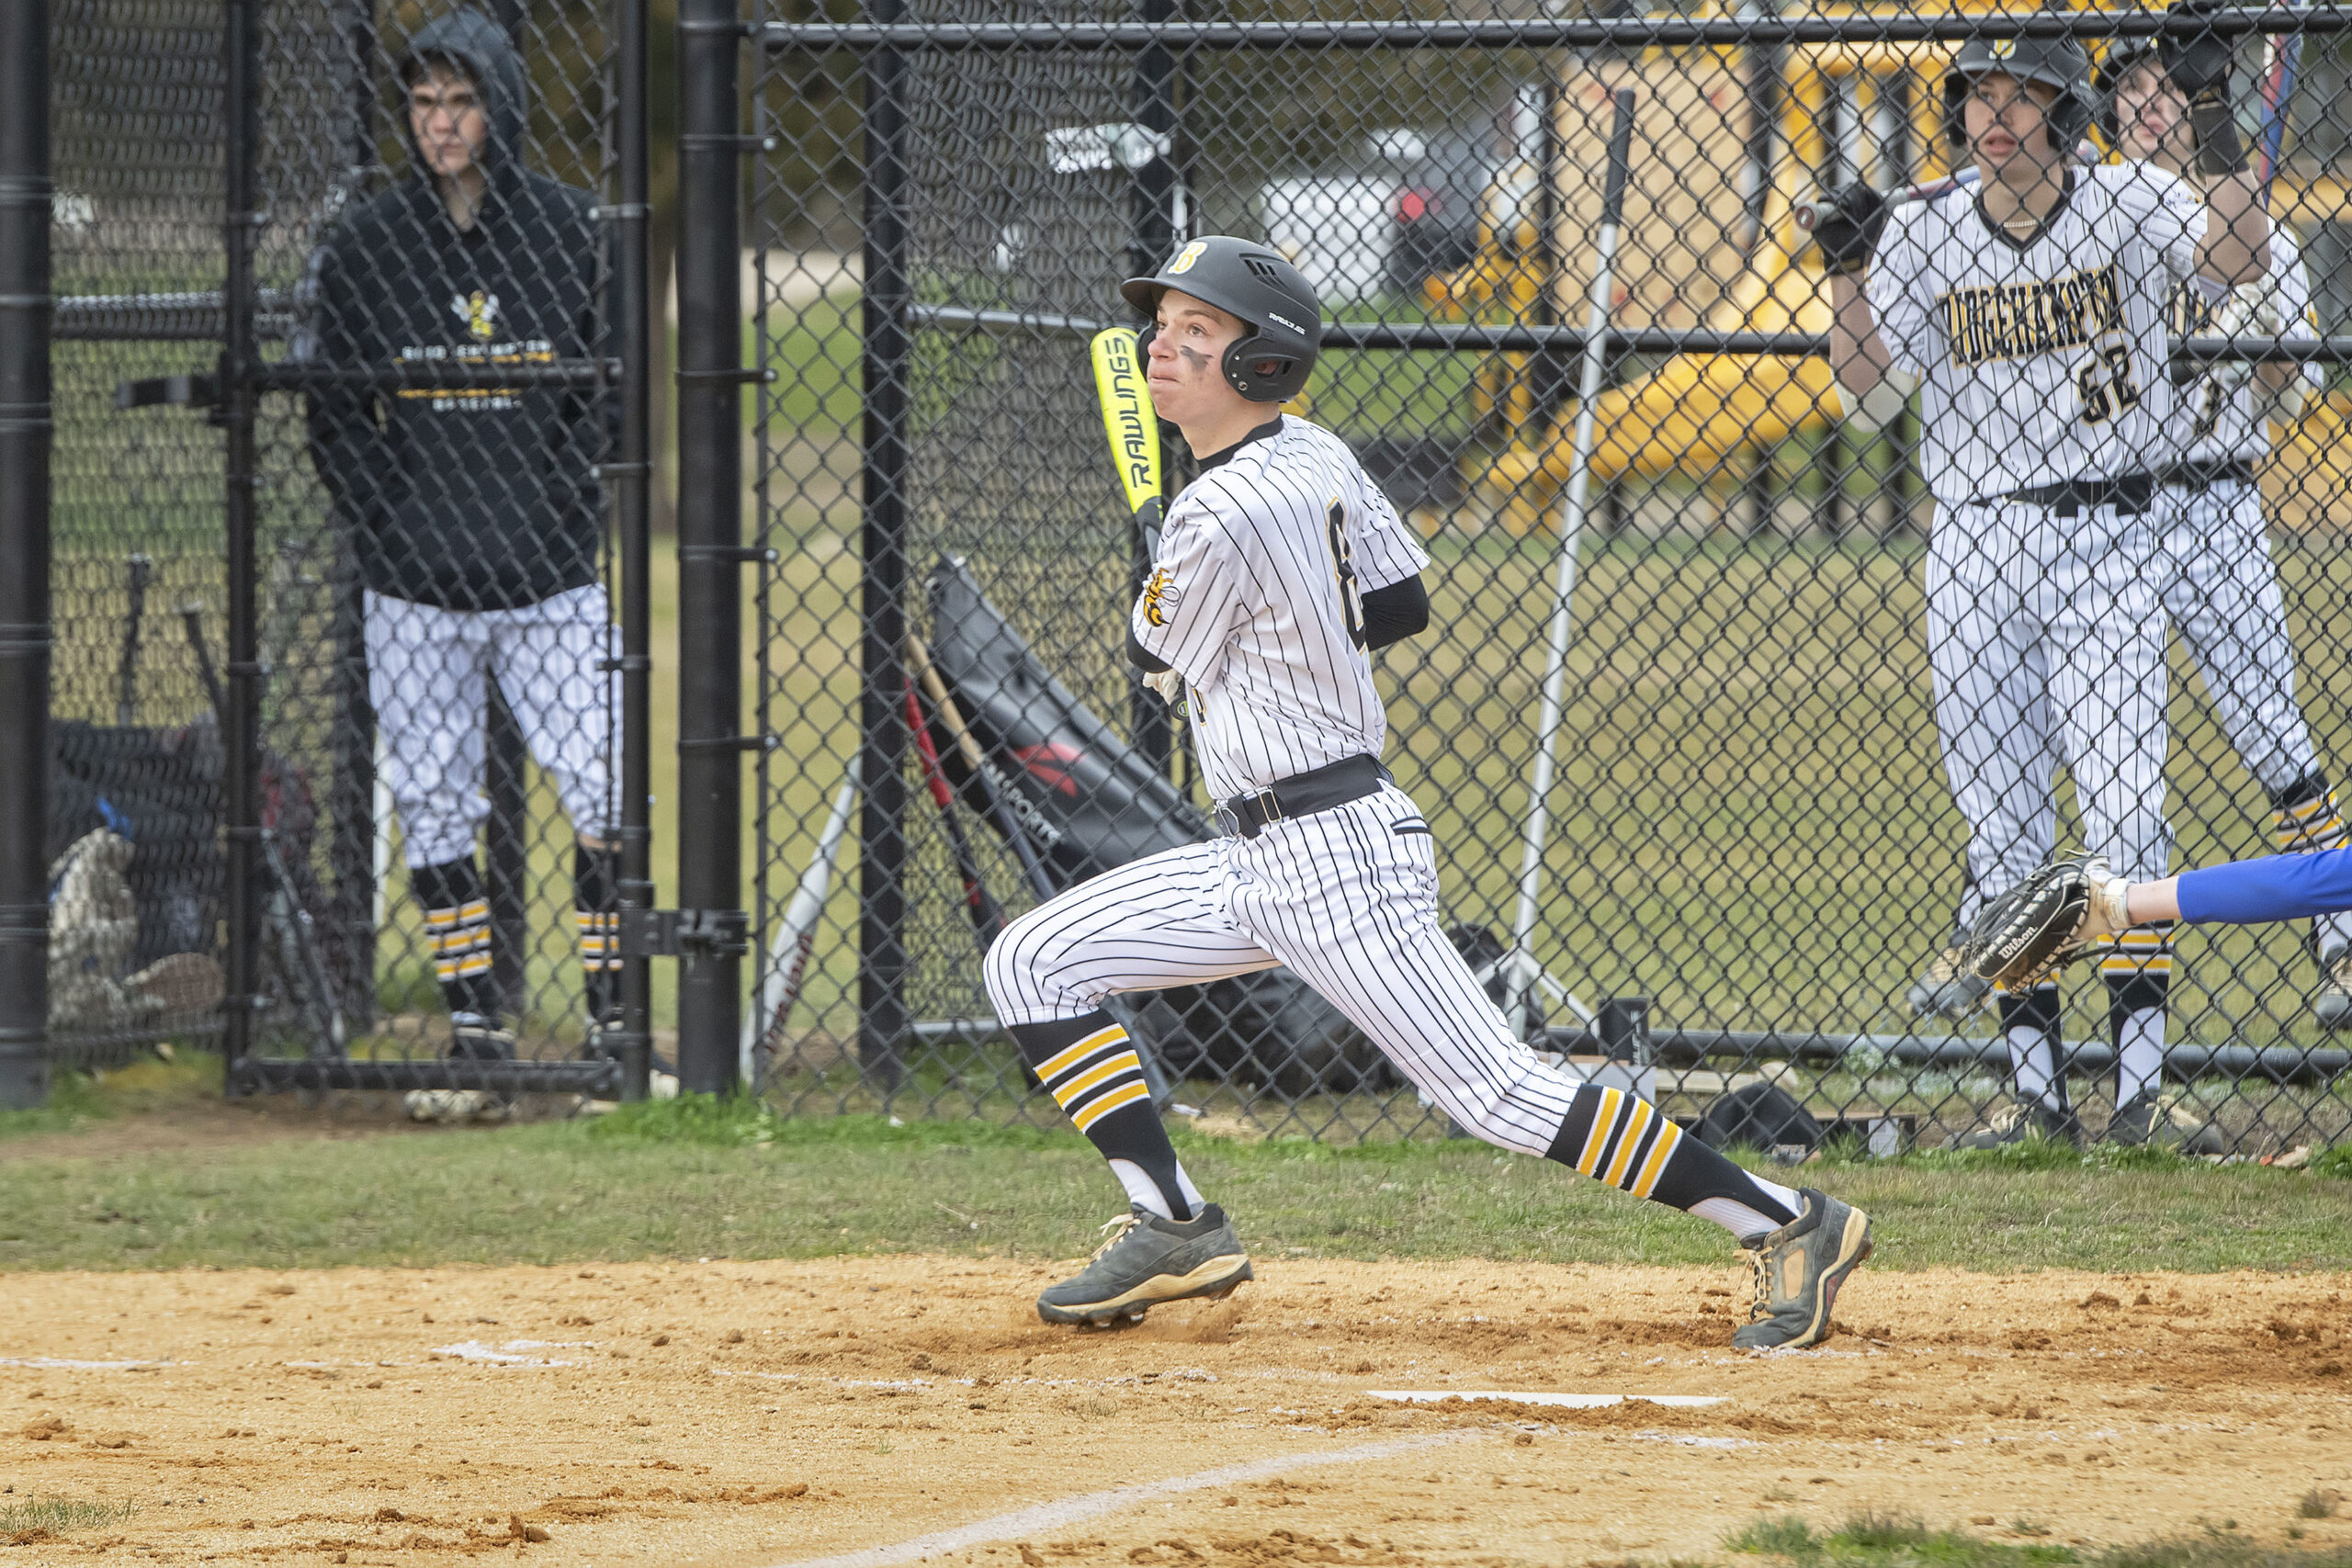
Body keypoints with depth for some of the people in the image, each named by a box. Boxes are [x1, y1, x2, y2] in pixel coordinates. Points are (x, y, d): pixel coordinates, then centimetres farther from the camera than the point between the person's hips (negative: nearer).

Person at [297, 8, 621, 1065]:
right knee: (433, 806, 2)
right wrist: (386, 526, -5)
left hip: (551, 580, 0)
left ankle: (614, 1005, 5)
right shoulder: (365, 245, 2)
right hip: (416, 593, 0)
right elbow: (334, 412, 6)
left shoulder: (571, 230, 2)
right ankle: (472, 1010, 12)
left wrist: (570, 508, -4)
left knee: (604, 793, -6)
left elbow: (609, 390, 7)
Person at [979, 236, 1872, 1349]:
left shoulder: (1219, 516, -21)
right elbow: (1401, 606, 17)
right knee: (1032, 964, 5)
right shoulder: (1319, 458, 6)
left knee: (1502, 1098, -9)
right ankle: (1174, 1228, 3)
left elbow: (1158, 660, -5)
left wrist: (1159, 591, 15)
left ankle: (1788, 1223, -3)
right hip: (1256, 860, 10)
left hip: (1331, 861, -10)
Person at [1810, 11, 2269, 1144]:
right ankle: (2033, 1083, 7)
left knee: (2124, 812, -11)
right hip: (1974, 543, 3)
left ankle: (2141, 1078, -9)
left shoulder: (2130, 210, -1)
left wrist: (2215, 128, -28)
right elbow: (1867, 399, 1)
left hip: (2103, 541, -3)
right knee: (2002, 826, 2)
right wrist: (1847, 277, -12)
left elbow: (2240, 260, -19)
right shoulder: (1923, 236, 4)